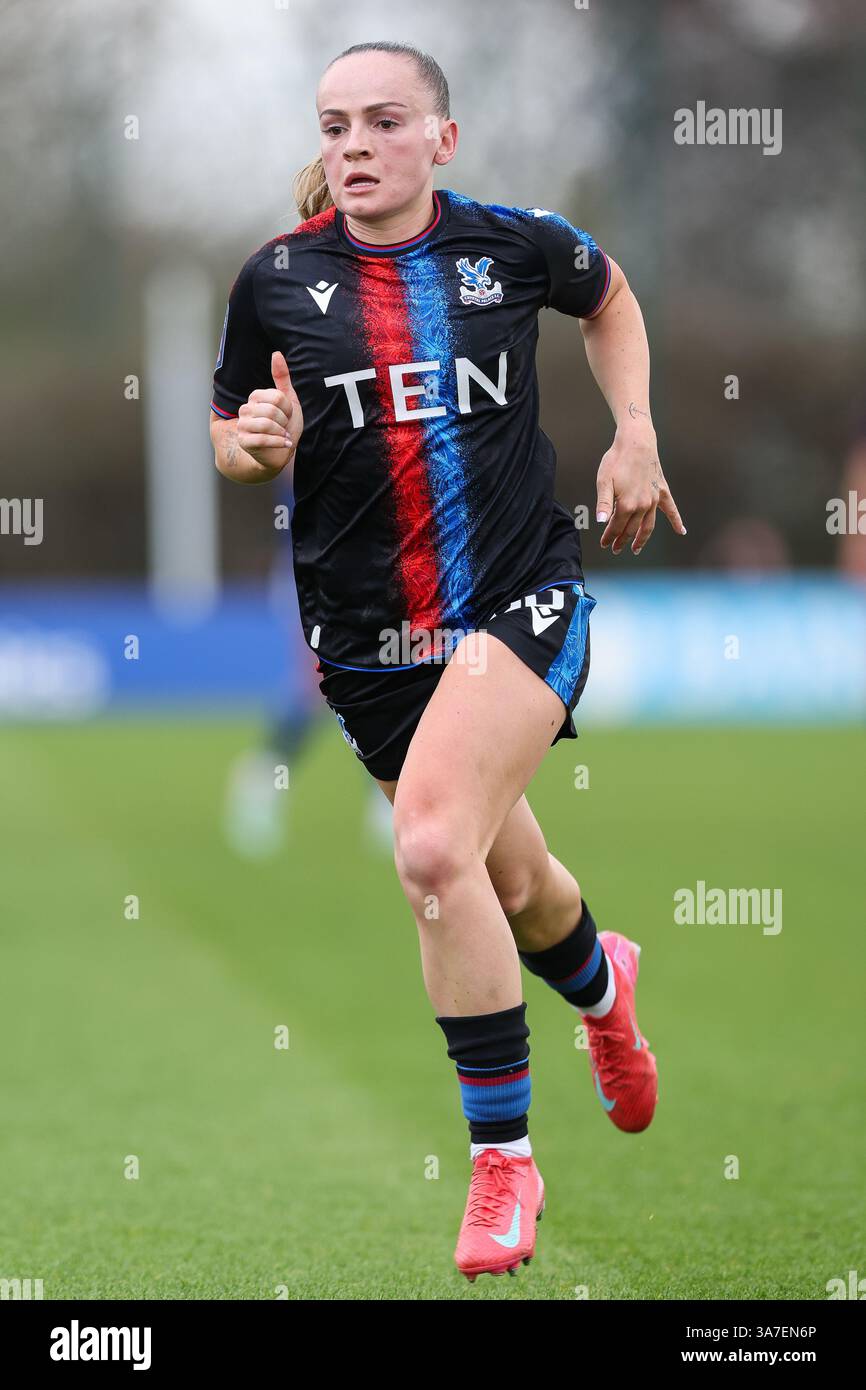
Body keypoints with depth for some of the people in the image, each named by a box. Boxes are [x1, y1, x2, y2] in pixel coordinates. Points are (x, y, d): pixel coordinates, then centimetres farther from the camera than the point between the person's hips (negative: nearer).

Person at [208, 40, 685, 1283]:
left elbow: (608, 294, 18)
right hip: (368, 640, 3)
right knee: (511, 883, 18)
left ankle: (503, 1155, -12)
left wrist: (634, 433, 9)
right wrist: (259, 445, -14)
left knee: (433, 846, -25)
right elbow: (227, 433, 8)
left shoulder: (513, 245, -4)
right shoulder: (277, 282, -4)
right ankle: (600, 984, 57)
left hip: (522, 602, -3)